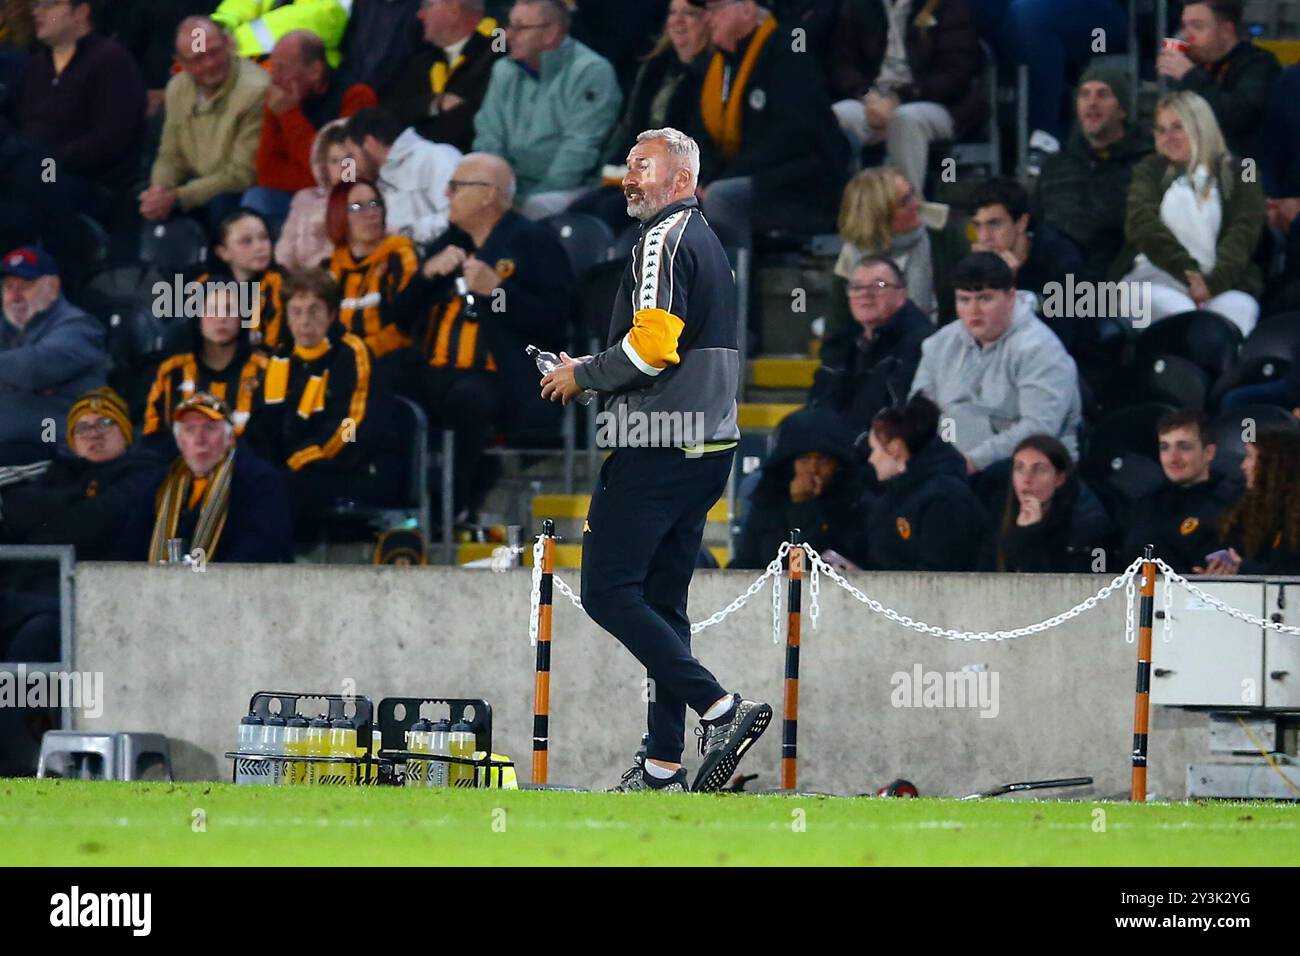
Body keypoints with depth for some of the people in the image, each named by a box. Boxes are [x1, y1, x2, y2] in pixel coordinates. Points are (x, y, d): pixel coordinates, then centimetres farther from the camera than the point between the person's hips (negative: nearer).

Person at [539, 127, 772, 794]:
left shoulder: (665, 240, -10)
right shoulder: (710, 244, 20)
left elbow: (652, 347, -21)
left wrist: (582, 376, -5)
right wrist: (594, 377, 21)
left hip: (656, 452, -10)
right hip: (709, 449, 10)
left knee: (607, 592, -7)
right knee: (661, 602, 10)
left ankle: (720, 708, -16)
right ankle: (663, 764, 8)